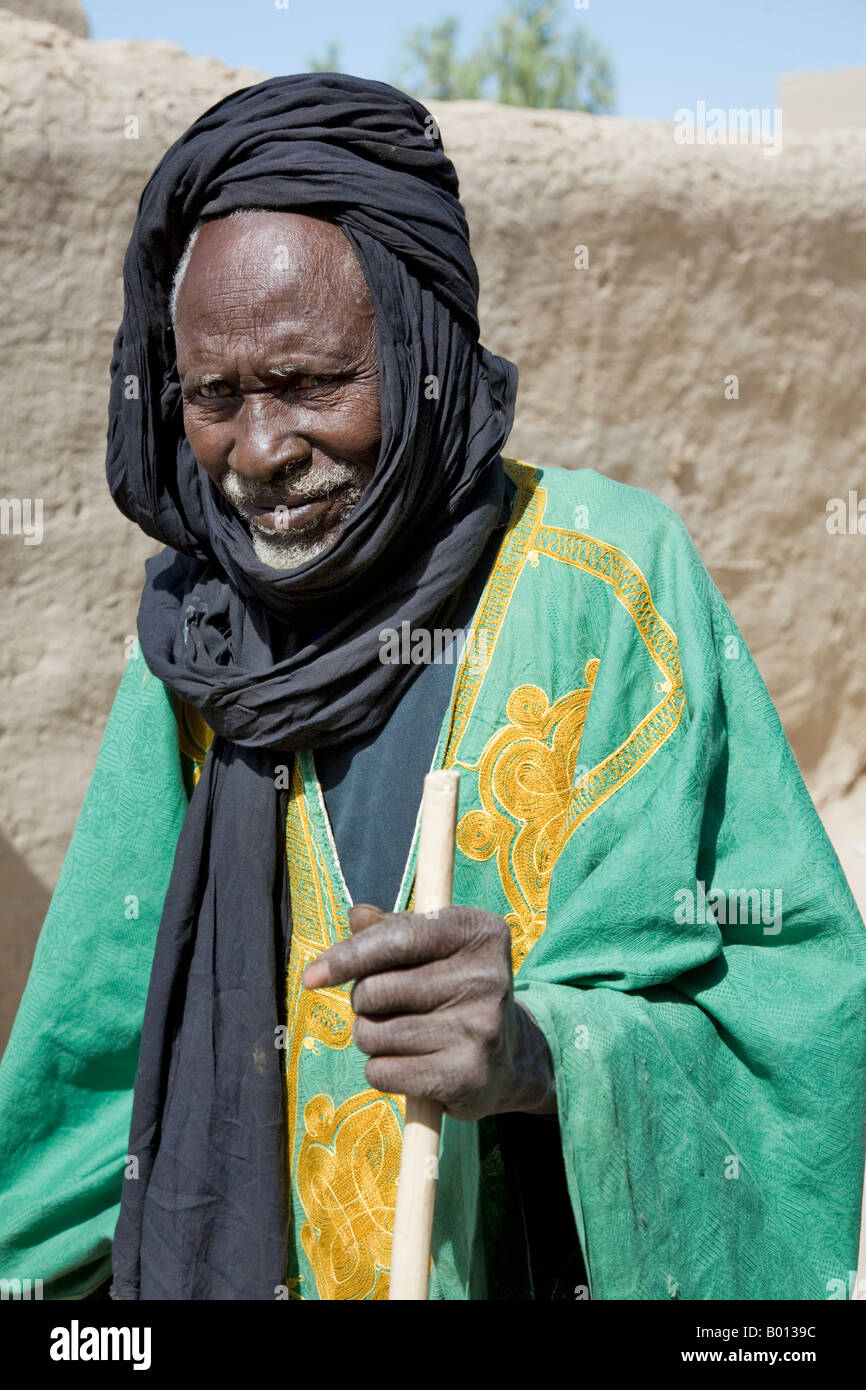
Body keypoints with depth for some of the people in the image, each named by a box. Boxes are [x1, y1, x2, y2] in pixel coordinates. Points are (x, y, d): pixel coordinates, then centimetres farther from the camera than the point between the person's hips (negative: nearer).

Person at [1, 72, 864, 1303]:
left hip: (558, 1260, -3)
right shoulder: (198, 624, -6)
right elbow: (115, 1003, 4)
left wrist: (539, 1056, -37)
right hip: (228, 1260, 3)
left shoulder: (607, 584, -18)